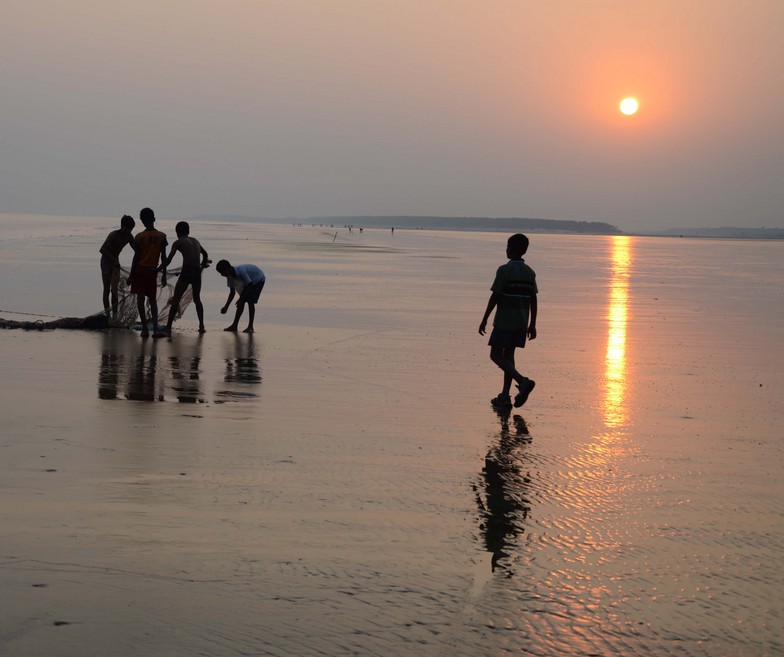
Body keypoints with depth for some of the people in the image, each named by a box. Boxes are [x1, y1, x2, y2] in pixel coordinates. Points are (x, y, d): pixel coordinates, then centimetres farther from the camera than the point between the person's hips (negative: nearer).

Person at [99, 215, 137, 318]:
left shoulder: (128, 236, -4)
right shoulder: (113, 235, -23)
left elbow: (136, 249, 7)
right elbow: (102, 250, -31)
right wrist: (113, 260, -40)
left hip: (115, 262, 5)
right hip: (106, 260, -5)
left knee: (114, 290, -3)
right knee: (107, 289, -1)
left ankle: (115, 316, -6)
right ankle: (107, 315, 3)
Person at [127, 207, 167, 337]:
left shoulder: (139, 237, -6)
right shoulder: (161, 236, -2)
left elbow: (136, 256, -5)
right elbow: (163, 257, 0)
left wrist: (131, 275, 1)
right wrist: (164, 275, 8)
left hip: (140, 269, -2)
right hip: (153, 271, 2)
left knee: (140, 300, 2)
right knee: (152, 300, 11)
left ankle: (145, 328, -2)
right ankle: (155, 328, -3)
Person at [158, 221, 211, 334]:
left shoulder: (178, 242, 2)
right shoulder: (195, 241, 19)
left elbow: (168, 260, -7)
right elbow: (205, 253, 37)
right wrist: (203, 264, 54)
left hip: (186, 272, -5)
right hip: (197, 272, 5)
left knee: (176, 299, -2)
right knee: (197, 299, 22)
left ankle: (168, 327, -9)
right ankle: (201, 326, 21)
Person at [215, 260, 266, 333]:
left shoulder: (241, 272, -37)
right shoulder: (230, 276, -12)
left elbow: (249, 286, -29)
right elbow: (232, 292, -4)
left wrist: (241, 299, -26)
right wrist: (226, 307, -7)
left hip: (258, 279, -8)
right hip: (249, 282, 8)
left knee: (250, 301, -18)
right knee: (241, 303, 2)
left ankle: (250, 327, -15)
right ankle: (234, 326, 7)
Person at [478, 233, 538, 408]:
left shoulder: (504, 270, -12)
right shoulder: (529, 272, 7)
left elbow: (495, 297, -13)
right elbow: (533, 300, 7)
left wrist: (484, 320, -7)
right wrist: (532, 324, 13)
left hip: (504, 321, -6)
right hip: (521, 322, 7)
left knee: (496, 355, -2)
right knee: (508, 355, 12)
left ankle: (522, 381, -21)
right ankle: (505, 396, 10)